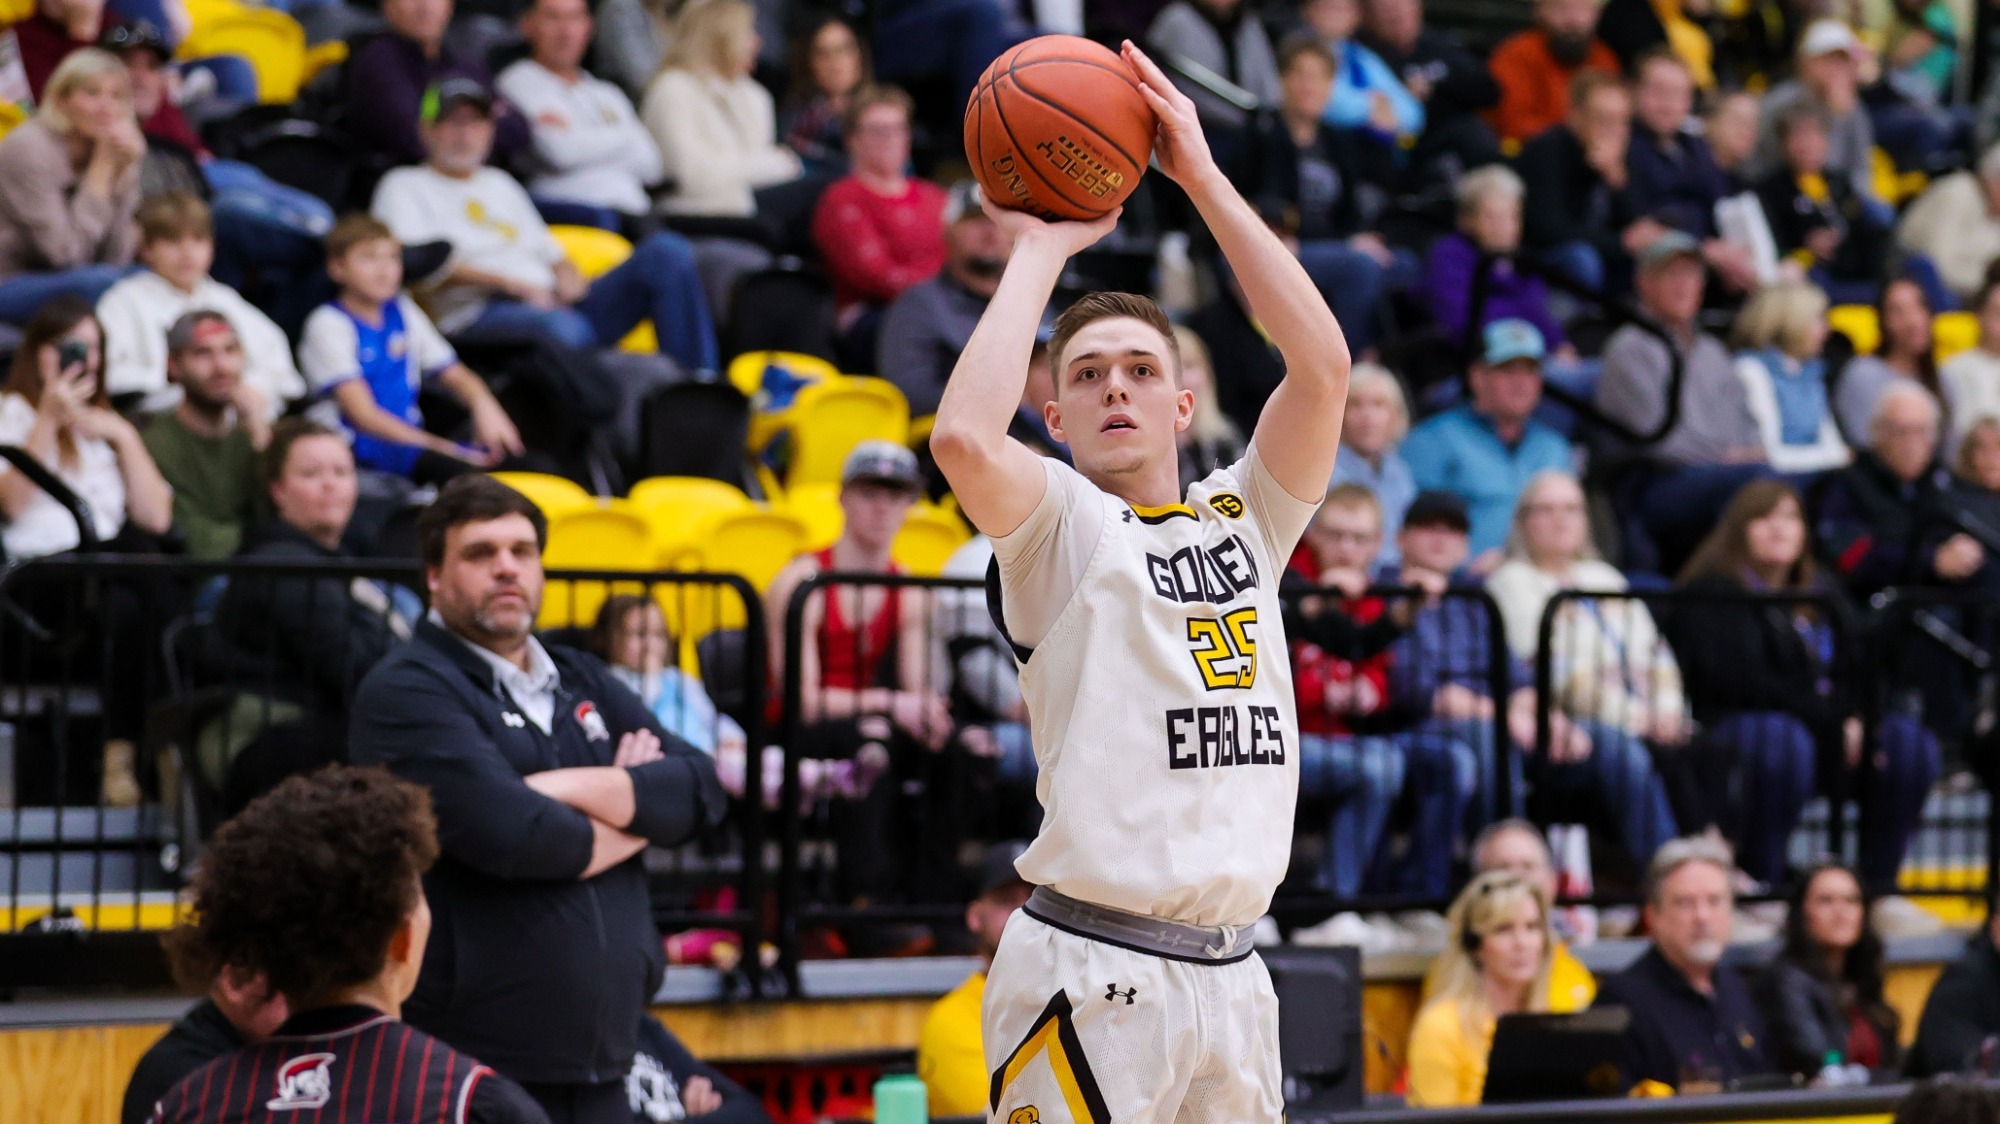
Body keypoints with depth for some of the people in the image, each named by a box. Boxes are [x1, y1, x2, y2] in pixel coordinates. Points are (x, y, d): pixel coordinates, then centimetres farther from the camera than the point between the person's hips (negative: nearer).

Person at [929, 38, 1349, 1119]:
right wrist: (1040, 249, -6)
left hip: (1230, 975, 6)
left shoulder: (1244, 520, 16)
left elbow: (1321, 363, 2)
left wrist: (1204, 178, 2)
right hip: (1092, 975, -6)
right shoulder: (1061, 525, 2)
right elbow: (963, 438, -20)